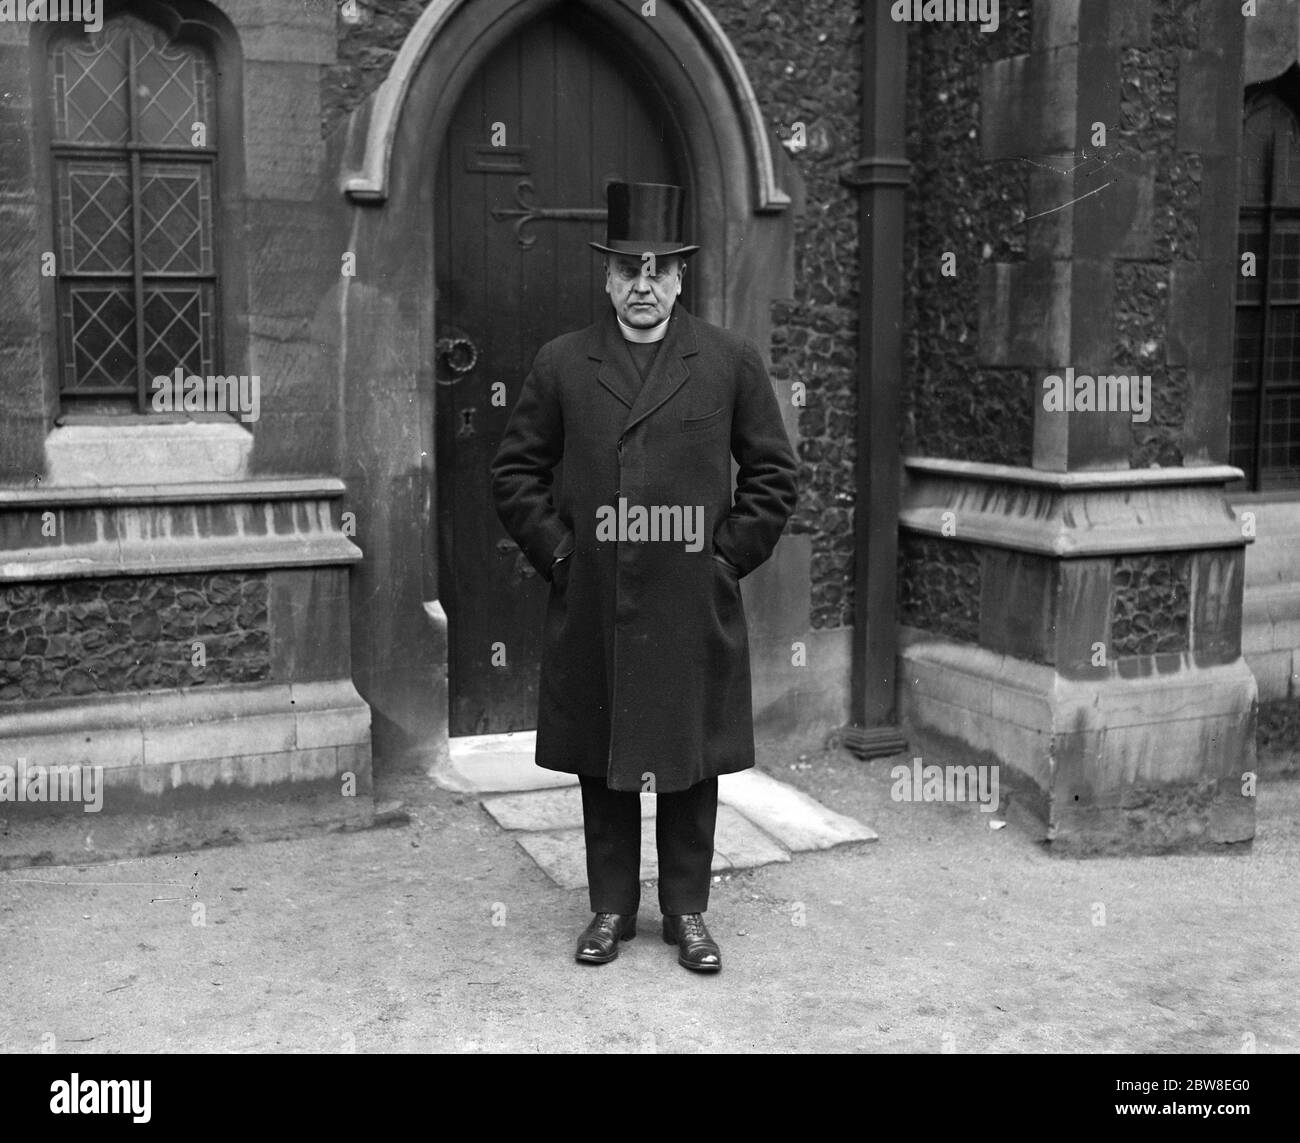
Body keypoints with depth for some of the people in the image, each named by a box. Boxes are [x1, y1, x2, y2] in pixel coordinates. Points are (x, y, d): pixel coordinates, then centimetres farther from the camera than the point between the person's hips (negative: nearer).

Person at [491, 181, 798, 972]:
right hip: (591, 605, 1)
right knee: (601, 765, 9)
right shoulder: (561, 364, 5)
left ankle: (688, 912, 22)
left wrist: (731, 552, -1)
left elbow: (773, 472, 7)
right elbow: (516, 470, 10)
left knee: (692, 765, 8)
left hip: (694, 608, -1)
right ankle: (612, 908, 23)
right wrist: (555, 549, 0)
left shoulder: (731, 361, 3)